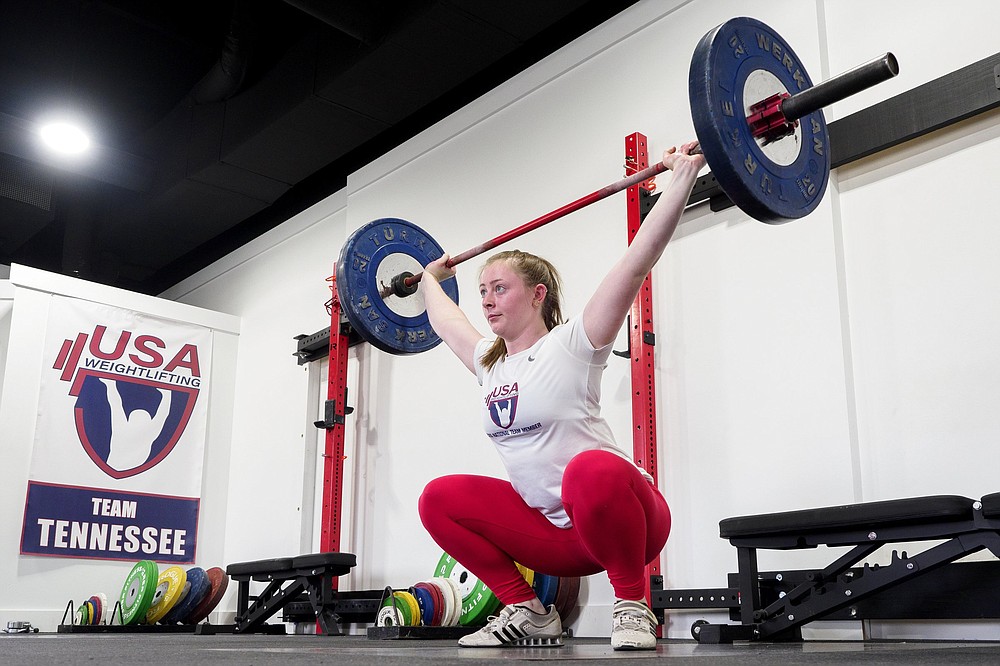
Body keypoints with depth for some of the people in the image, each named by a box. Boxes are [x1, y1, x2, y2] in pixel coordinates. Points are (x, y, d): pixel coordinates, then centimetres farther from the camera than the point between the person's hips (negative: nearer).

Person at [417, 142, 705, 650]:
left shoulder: (570, 345, -10)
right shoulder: (488, 363, 8)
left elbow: (636, 263, -18)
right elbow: (443, 320, 29)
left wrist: (685, 174, -20)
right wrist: (431, 279, 44)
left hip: (617, 515, -7)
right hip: (555, 531, 7)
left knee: (591, 470, -40)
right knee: (438, 499, -3)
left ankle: (633, 607, -17)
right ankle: (528, 613, 3)